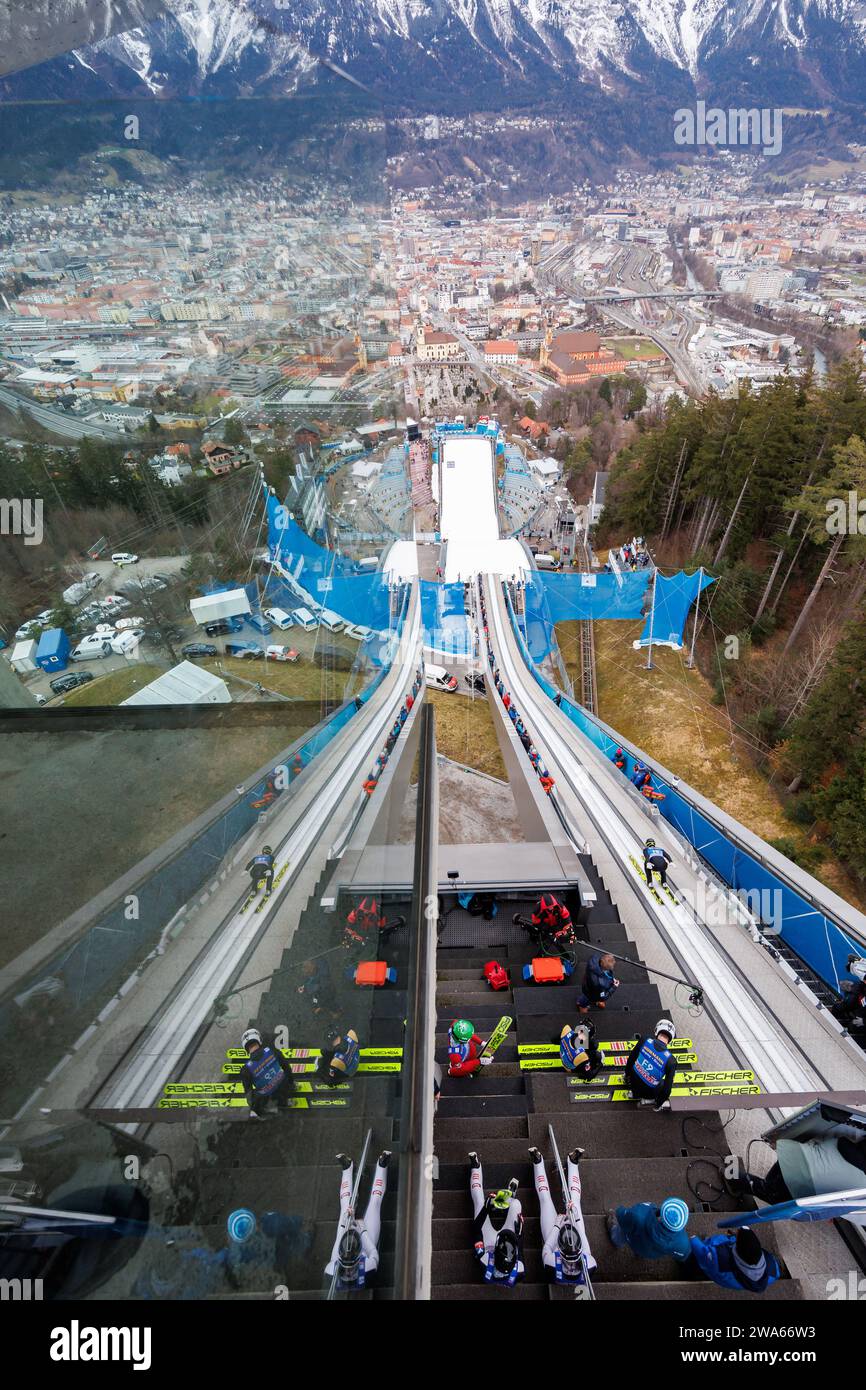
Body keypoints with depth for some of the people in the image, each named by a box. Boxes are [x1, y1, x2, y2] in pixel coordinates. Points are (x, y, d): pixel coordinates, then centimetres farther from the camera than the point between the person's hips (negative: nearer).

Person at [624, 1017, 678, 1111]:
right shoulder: (671, 1060, -23)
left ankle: (635, 1094, 23)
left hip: (633, 1082, 3)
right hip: (648, 1092, -3)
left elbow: (631, 1059, -3)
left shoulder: (644, 1041, -18)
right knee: (667, 1084, 28)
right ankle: (649, 1100, 9)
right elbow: (667, 1087, -14)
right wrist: (658, 1104, 4)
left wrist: (627, 1075, 17)